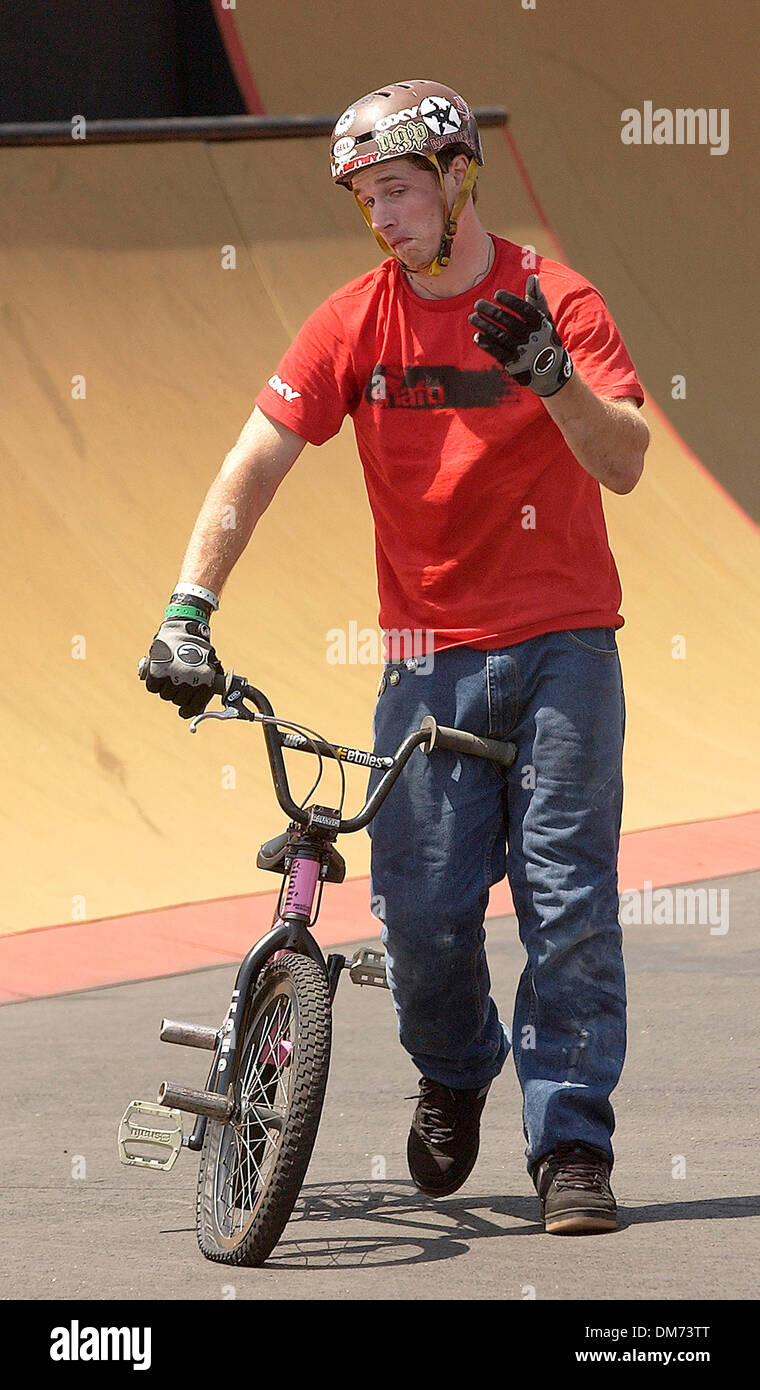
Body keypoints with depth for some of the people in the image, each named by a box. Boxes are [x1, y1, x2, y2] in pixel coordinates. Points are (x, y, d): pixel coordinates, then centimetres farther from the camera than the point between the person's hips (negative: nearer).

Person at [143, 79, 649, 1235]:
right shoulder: (358, 322, 0)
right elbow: (255, 464, -3)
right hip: (431, 654, 2)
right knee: (422, 909, -2)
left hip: (562, 648, -2)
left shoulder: (554, 300, -4)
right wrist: (188, 609, -13)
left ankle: (572, 1146, 1)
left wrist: (546, 370, -30)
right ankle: (454, 1073, 28)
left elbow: (624, 463, -13)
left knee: (569, 901, -7)